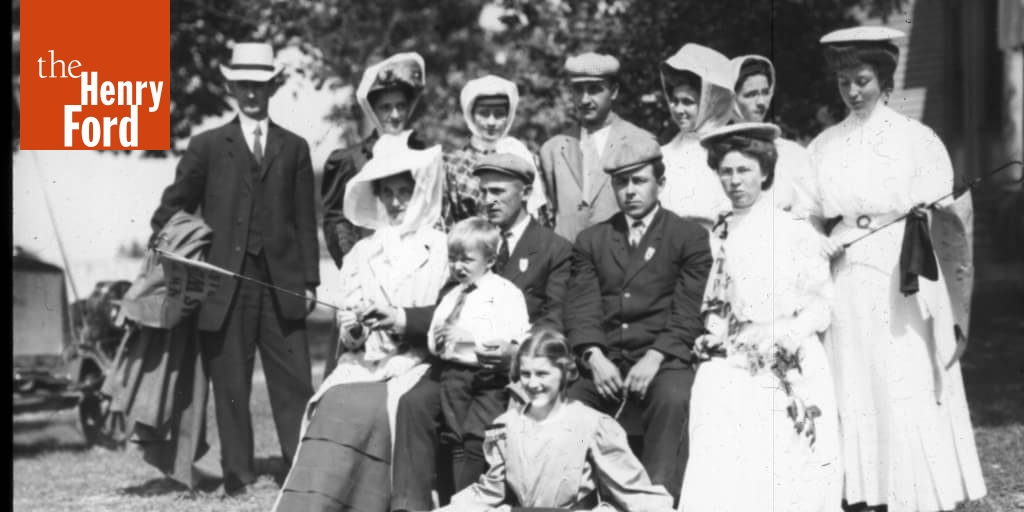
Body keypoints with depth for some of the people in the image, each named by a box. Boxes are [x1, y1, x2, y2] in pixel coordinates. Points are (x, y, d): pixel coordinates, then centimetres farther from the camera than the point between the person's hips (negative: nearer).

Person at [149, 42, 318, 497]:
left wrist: (310, 280, 5)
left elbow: (305, 220, 10)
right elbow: (173, 208, 9)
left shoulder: (294, 148, 13)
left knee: (295, 382, -2)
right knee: (230, 385, 2)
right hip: (225, 284, -1)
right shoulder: (207, 146, 9)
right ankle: (238, 476, 9)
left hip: (282, 283, 1)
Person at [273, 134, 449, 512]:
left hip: (413, 371, -3)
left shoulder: (442, 250, 4)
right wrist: (350, 330, -4)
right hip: (362, 367, 3)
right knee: (335, 408, -22)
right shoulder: (362, 252, 18)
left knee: (373, 411, -27)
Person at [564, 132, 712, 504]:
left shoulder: (690, 238, 10)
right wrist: (595, 358, -10)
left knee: (674, 398, -35)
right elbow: (581, 307, 8)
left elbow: (688, 313, -1)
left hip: (662, 358, -3)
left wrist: (654, 359, -16)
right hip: (603, 359, 3)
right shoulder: (591, 240, 20)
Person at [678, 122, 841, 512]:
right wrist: (714, 337, 2)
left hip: (789, 373, -3)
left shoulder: (796, 233, 0)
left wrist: (781, 334, -16)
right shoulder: (719, 235, 12)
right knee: (722, 480, -12)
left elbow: (821, 305, -1)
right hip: (731, 374, 3)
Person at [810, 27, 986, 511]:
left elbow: (940, 223, -1)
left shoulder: (918, 140, 2)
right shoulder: (825, 146, 12)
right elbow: (810, 221, 13)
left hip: (901, 289, -3)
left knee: (910, 394, -5)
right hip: (844, 288, 3)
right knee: (851, 395, 1)